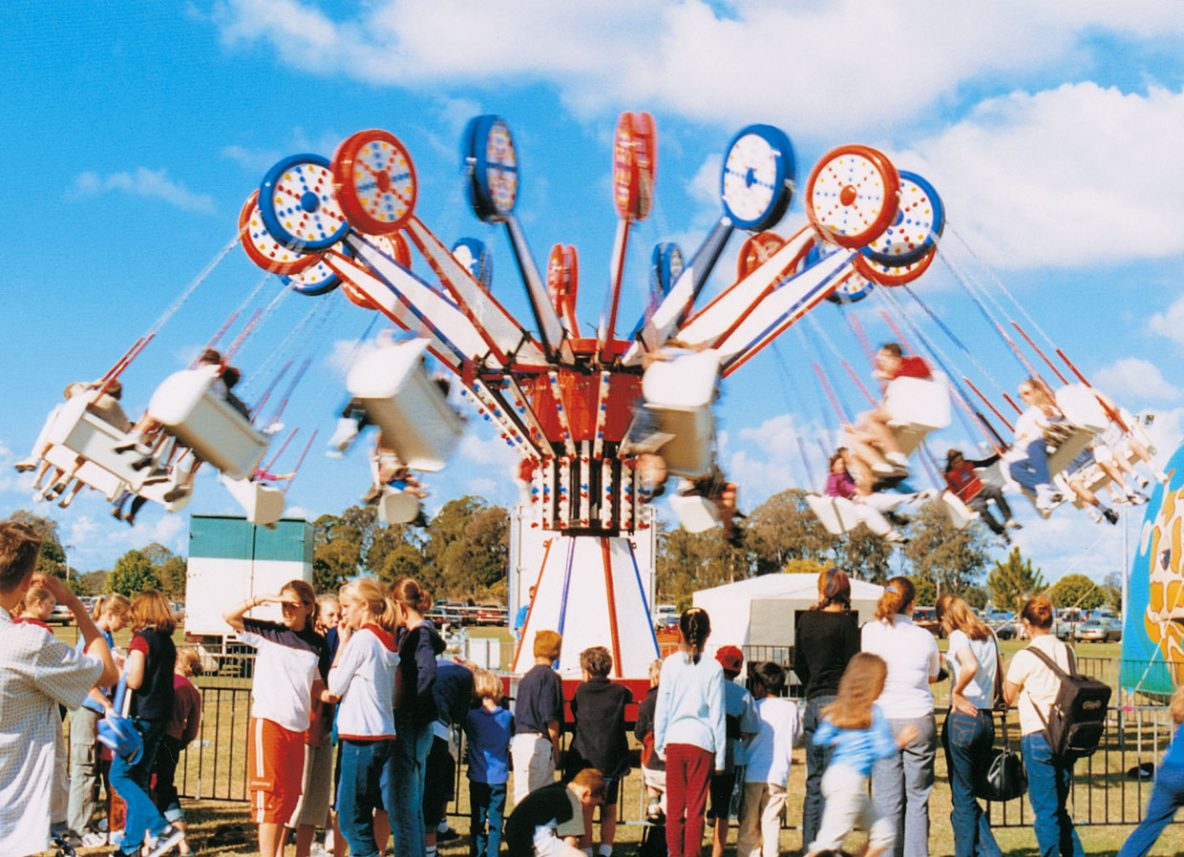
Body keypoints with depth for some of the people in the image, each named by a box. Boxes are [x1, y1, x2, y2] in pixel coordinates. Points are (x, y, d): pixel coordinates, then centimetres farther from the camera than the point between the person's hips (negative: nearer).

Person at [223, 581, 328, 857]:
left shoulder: (317, 643, 8)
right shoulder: (268, 632, 1)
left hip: (298, 726, 4)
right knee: (270, 795, -5)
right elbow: (229, 617, -7)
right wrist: (259, 600, -17)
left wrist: (316, 720, 9)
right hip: (268, 720, -4)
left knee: (289, 797, 10)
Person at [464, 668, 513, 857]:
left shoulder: (471, 716, -8)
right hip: (499, 778, 1)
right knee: (496, 821, 6)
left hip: (478, 778, -1)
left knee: (477, 821, 8)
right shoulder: (507, 716, 0)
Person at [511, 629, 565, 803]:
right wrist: (556, 746, -4)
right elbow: (550, 716, -14)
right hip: (538, 742, -8)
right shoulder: (550, 676, -9)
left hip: (519, 739, 8)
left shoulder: (527, 677, 17)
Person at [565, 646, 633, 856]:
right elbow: (630, 696, 24)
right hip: (612, 762, 1)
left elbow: (574, 722, 11)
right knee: (609, 809, 13)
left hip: (583, 758, -1)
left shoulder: (580, 692, 1)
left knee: (584, 810, 5)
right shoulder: (619, 691, 1)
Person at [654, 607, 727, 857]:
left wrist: (660, 744, 14)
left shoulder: (670, 664, 0)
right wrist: (720, 756, 5)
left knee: (674, 808, 8)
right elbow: (717, 714, -1)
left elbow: (661, 708, 3)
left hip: (674, 742, 1)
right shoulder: (713, 667, -4)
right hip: (702, 743, -1)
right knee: (696, 809, 4)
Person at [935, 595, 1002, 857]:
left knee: (962, 797, 2)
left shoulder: (958, 636, -9)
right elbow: (998, 675, 20)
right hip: (987, 719, 7)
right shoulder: (989, 636, 13)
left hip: (963, 718, -7)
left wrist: (956, 691, -13)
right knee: (969, 796, 15)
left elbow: (971, 667, -28)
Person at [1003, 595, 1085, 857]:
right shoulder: (1066, 651, 7)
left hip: (1038, 736, -6)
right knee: (1059, 809, 17)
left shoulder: (1025, 656, -9)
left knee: (1045, 810, 1)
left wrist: (1007, 674, 17)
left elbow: (1008, 698, 0)